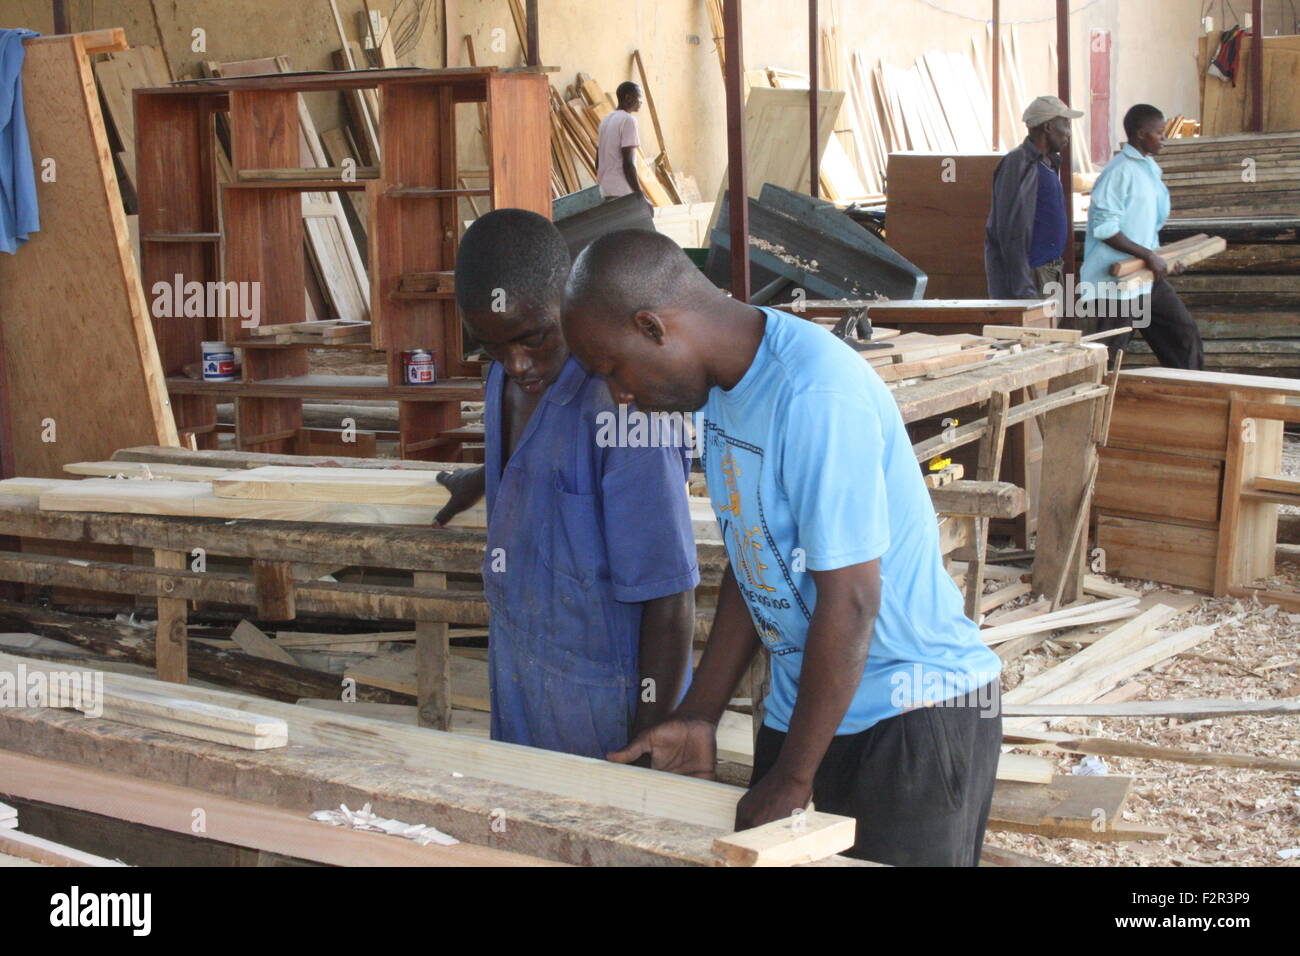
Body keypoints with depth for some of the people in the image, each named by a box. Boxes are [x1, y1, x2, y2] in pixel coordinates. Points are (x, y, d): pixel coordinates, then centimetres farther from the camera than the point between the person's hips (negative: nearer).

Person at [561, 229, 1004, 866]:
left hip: (917, 713, -8)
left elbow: (849, 602, -23)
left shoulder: (817, 395, -25)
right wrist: (698, 717, 10)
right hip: (808, 697, 8)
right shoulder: (727, 382, 4)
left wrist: (792, 780, -16)